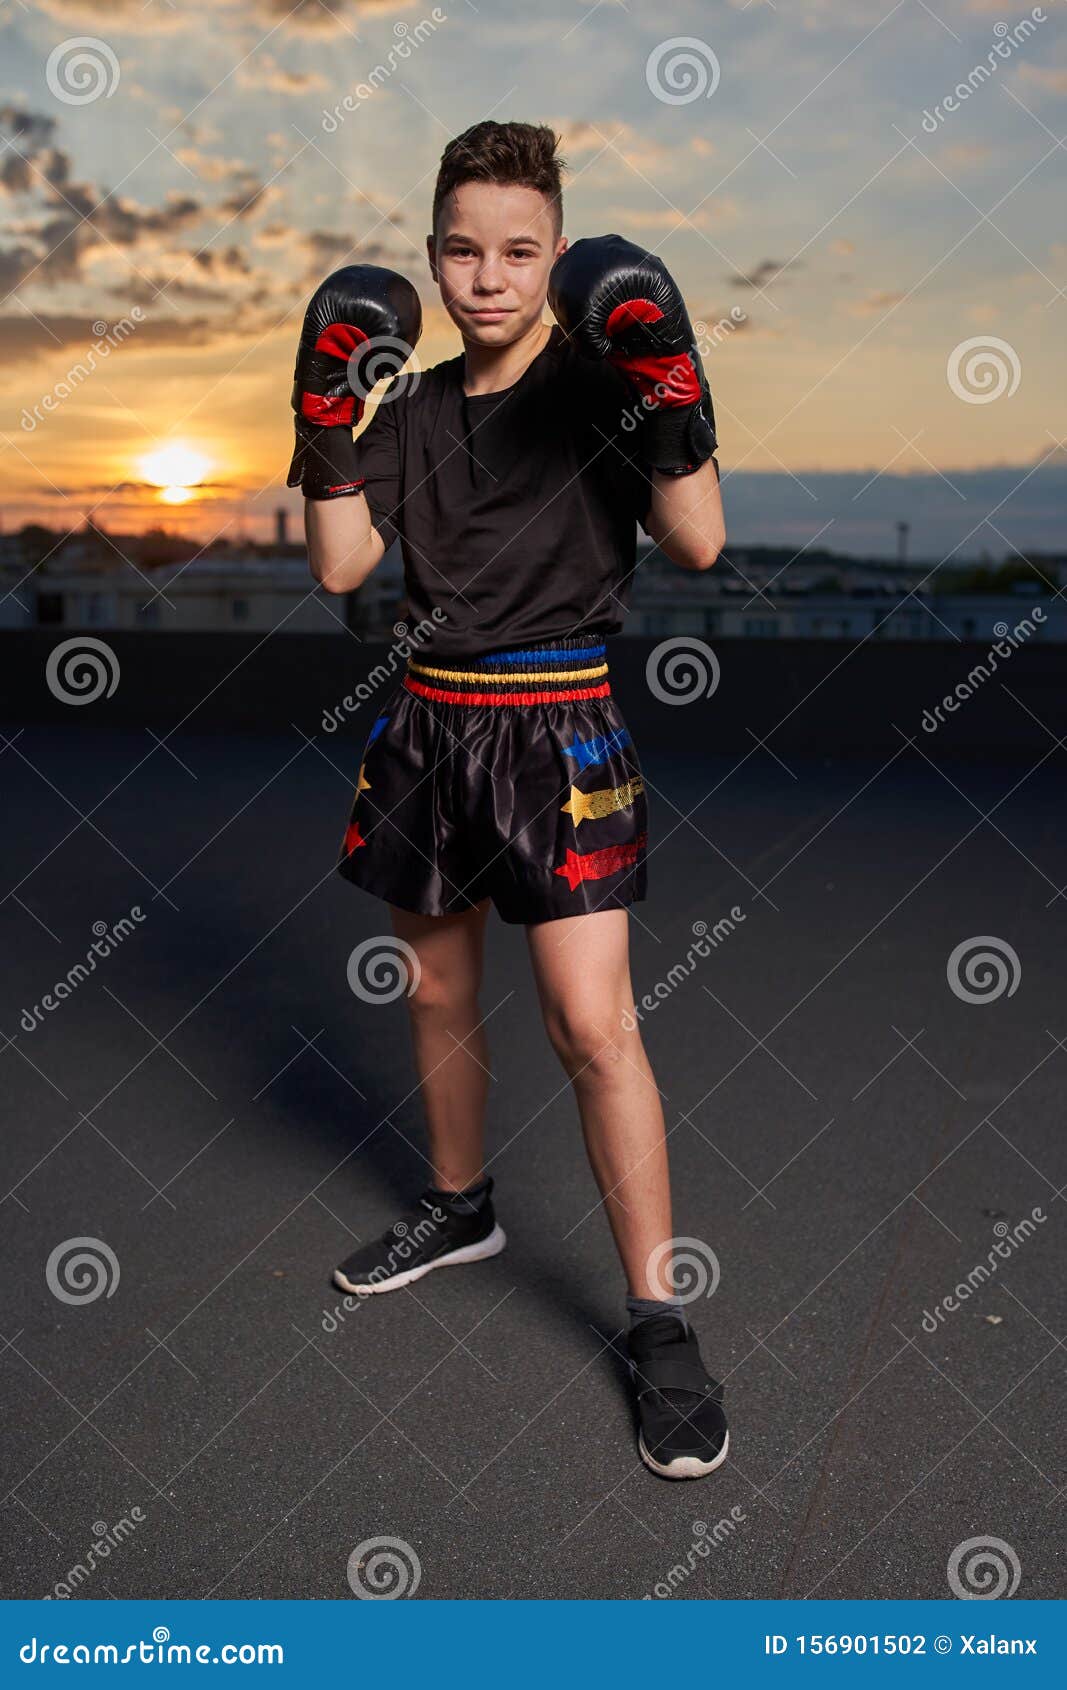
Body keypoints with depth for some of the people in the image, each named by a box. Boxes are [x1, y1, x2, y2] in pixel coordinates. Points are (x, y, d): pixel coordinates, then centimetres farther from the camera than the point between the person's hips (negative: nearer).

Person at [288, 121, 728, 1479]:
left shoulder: (599, 378, -3)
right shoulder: (416, 405, 11)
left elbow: (698, 544, -12)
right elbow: (340, 568, 5)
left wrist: (668, 407, -24)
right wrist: (331, 426, -5)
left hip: (555, 725, -5)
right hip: (429, 723, 6)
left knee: (592, 1023, -12)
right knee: (437, 991, 16)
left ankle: (658, 1325, 0)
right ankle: (460, 1208, 40)